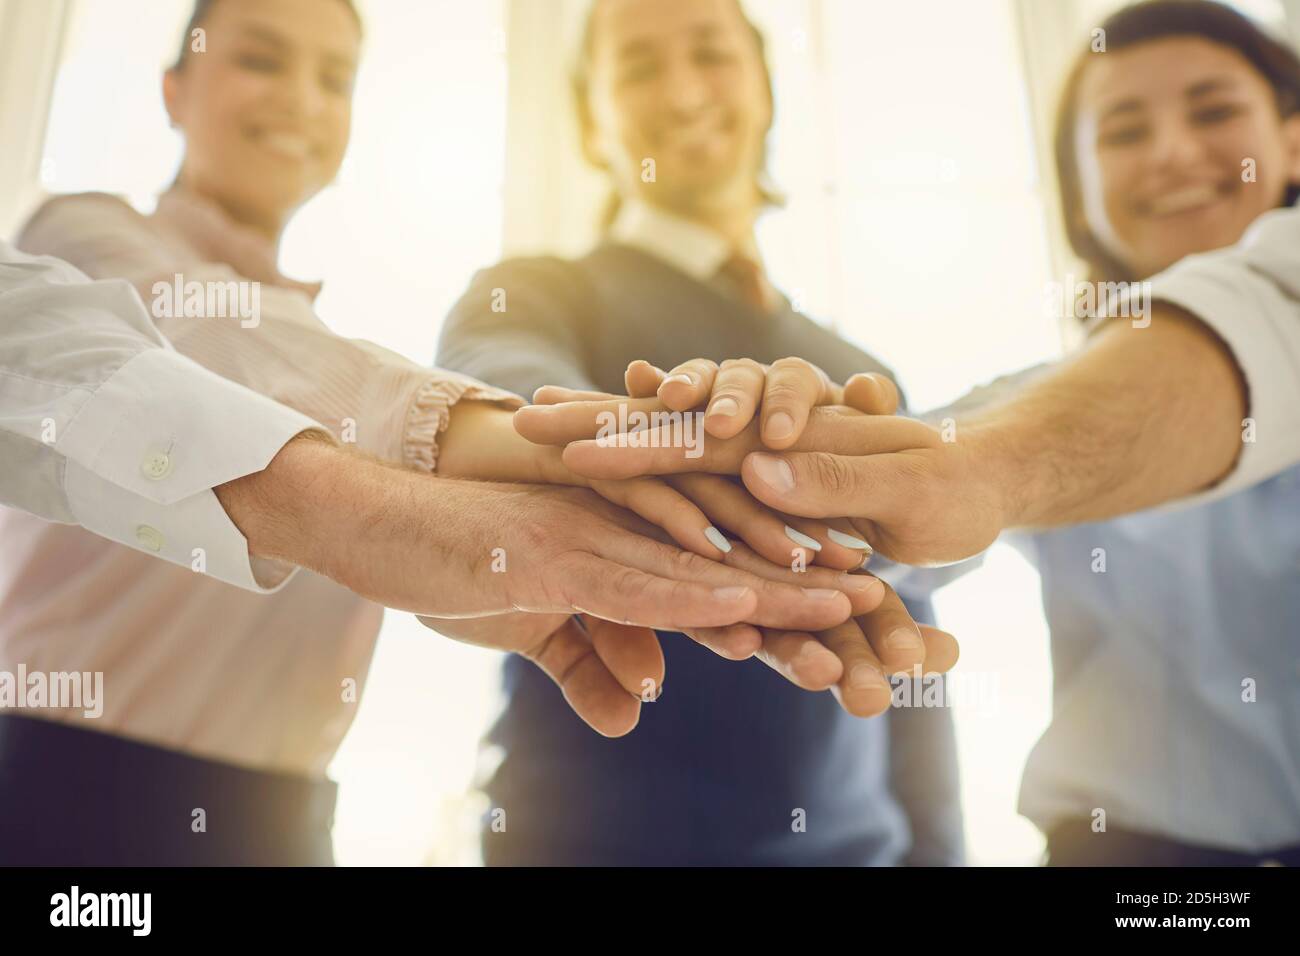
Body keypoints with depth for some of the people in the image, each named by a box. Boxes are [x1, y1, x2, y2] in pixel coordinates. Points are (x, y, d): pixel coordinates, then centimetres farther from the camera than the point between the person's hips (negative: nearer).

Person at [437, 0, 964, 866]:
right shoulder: (531, 296, -2)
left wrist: (936, 846, 5)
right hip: (598, 836, -4)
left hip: (860, 839, 5)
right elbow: (496, 392, -27)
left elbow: (908, 663, 11)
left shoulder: (864, 381, 11)